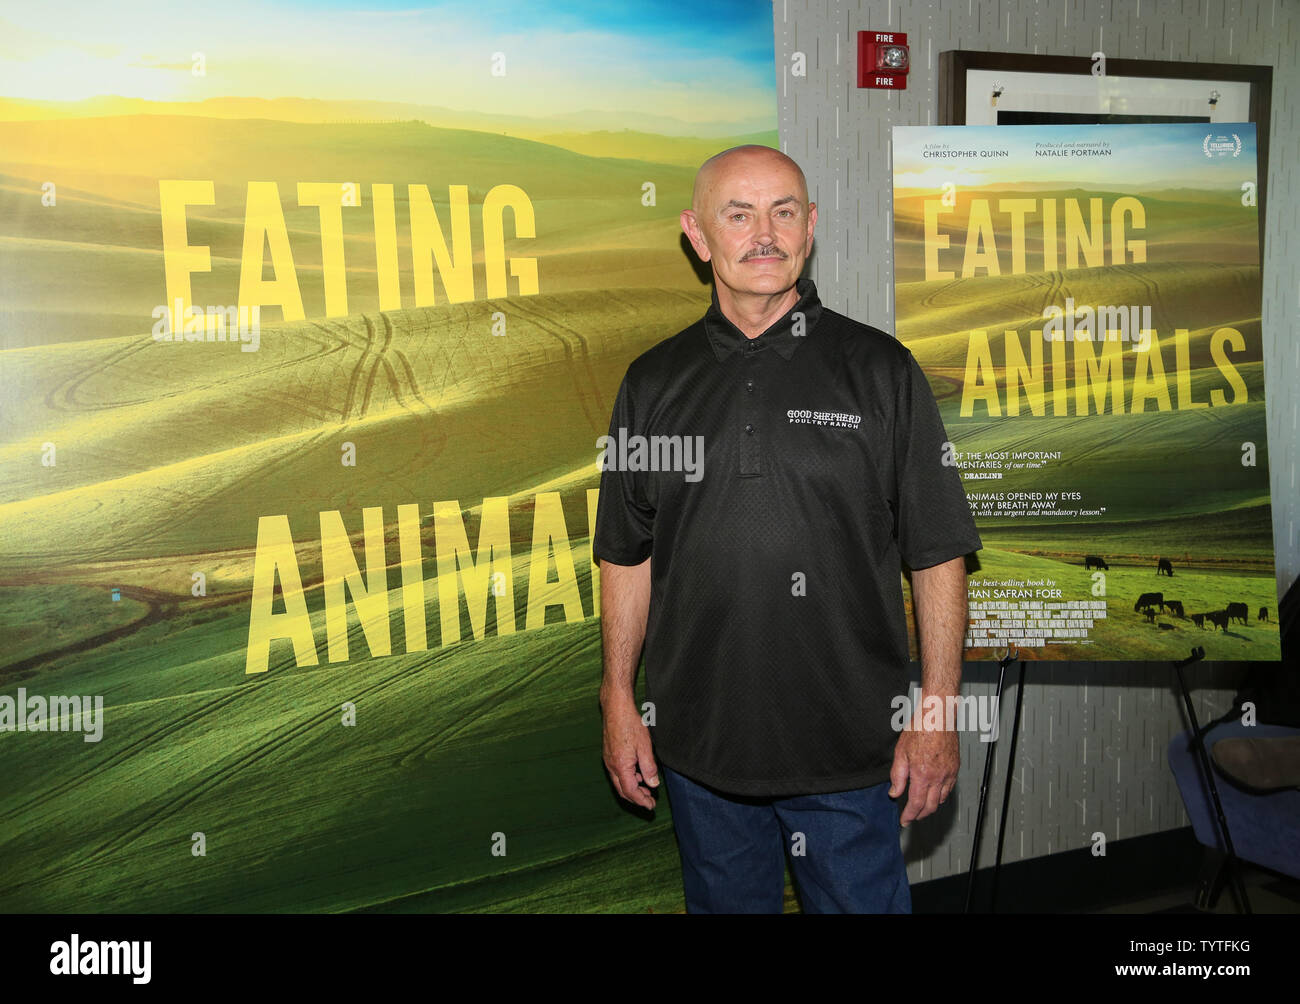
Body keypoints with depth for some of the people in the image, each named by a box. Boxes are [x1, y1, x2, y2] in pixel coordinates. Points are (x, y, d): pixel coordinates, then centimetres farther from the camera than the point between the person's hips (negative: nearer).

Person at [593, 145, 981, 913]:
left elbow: (939, 555, -4)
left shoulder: (881, 369, -4)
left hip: (850, 750, -2)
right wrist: (620, 702, 6)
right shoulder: (654, 382, 3)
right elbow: (627, 556, 8)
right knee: (725, 901, 19)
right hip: (698, 745, 3)